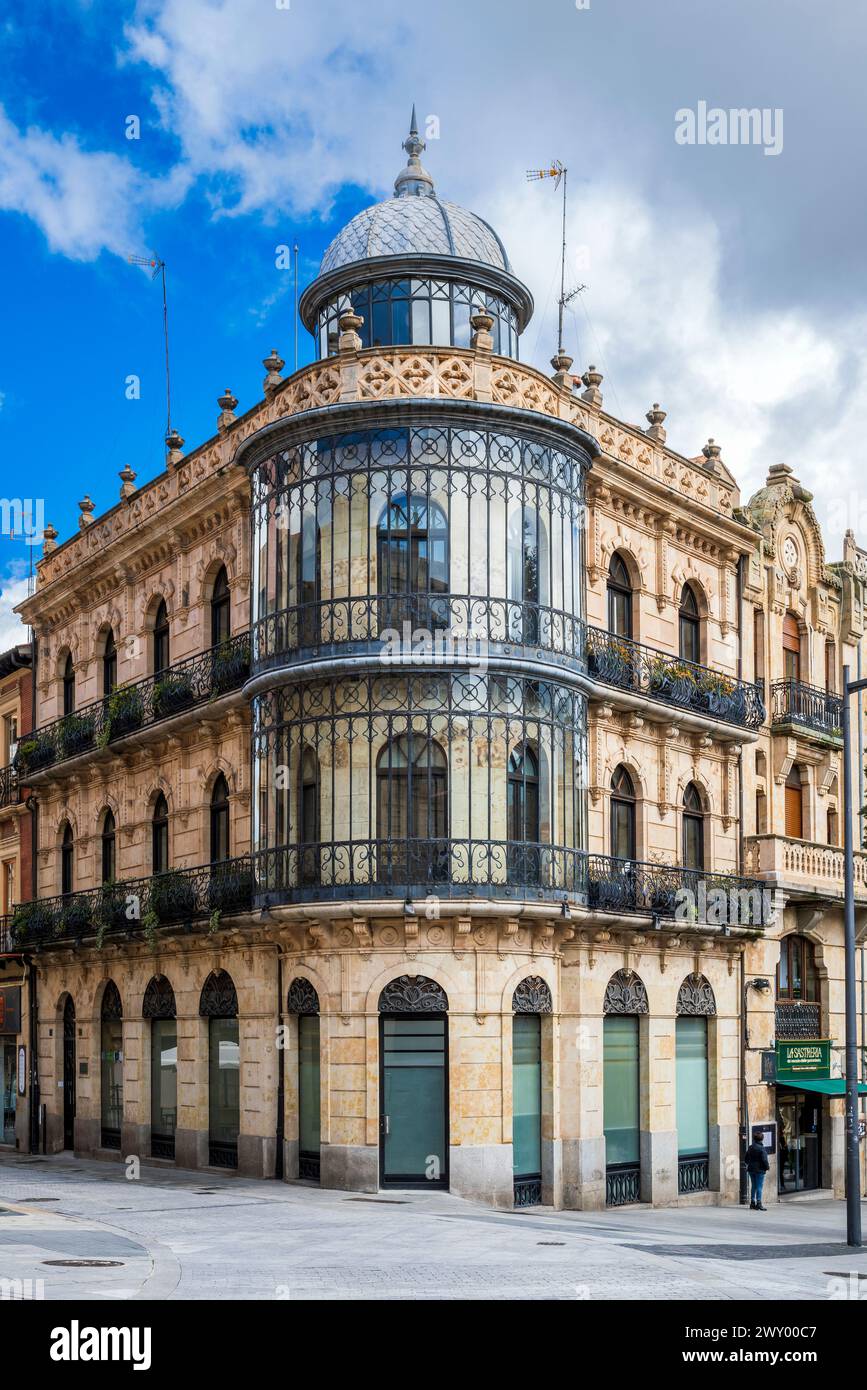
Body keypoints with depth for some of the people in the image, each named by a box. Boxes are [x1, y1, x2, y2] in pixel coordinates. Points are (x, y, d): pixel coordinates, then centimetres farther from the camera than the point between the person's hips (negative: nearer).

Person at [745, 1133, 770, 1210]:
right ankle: (758, 1203, -7)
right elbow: (764, 1159, -17)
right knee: (759, 1186, -3)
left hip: (751, 1169, 6)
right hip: (759, 1169, -6)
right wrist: (767, 1166, -2)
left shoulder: (750, 1148, 7)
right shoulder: (761, 1148, -14)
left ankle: (752, 1202, 17)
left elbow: (747, 1159, 15)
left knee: (753, 1186, 14)